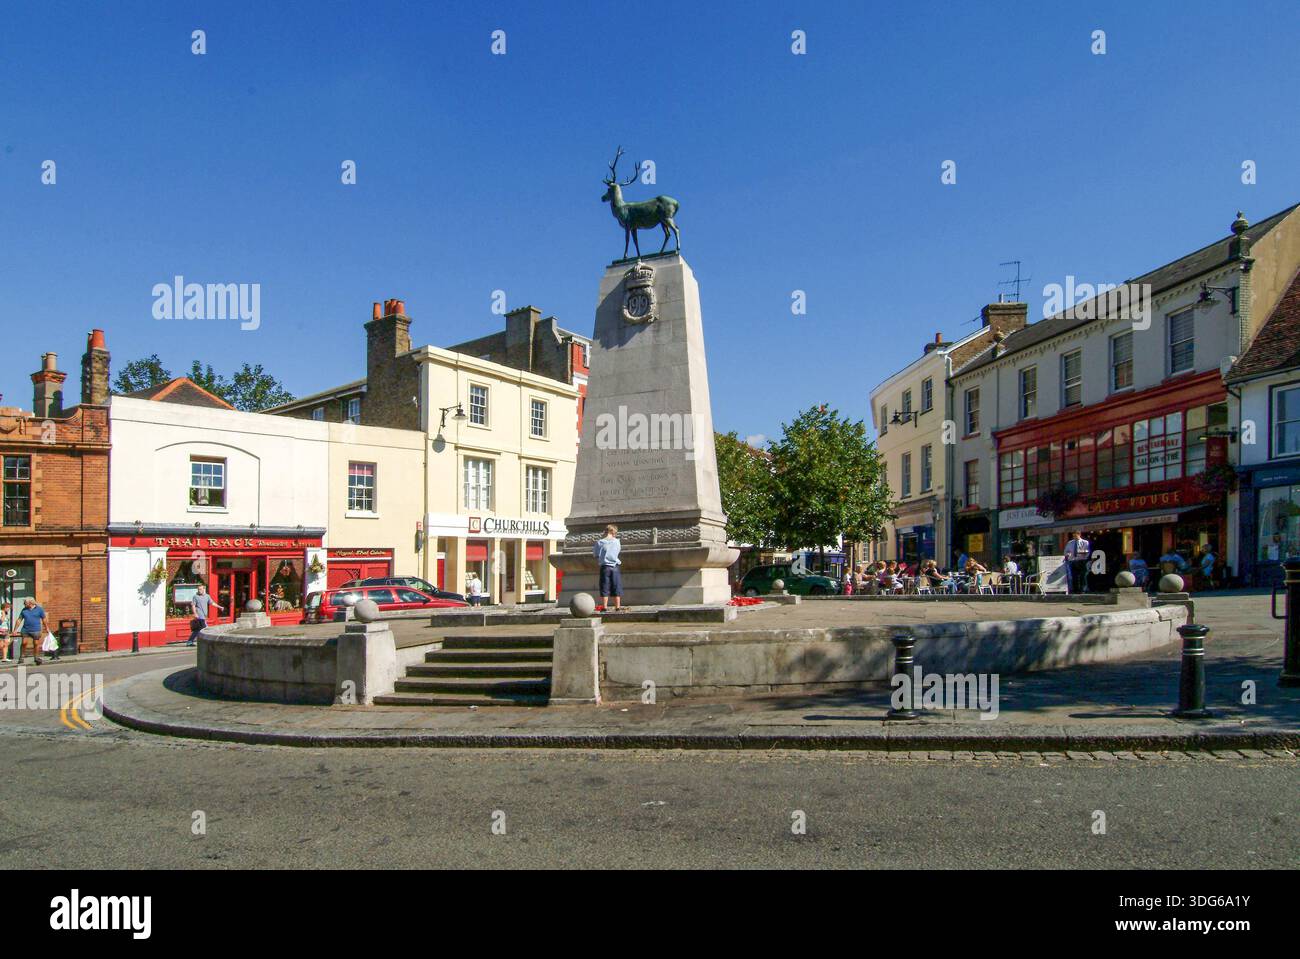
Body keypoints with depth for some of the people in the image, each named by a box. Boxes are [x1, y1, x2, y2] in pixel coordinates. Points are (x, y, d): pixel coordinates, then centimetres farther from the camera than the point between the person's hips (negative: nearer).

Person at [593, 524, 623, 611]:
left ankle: (605, 607, -1)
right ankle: (617, 607, 9)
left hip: (604, 567, -1)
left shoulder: (600, 542, -4)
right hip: (615, 567, 1)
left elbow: (595, 554, 5)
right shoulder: (617, 542, 0)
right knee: (616, 588, 8)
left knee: (604, 588, 2)